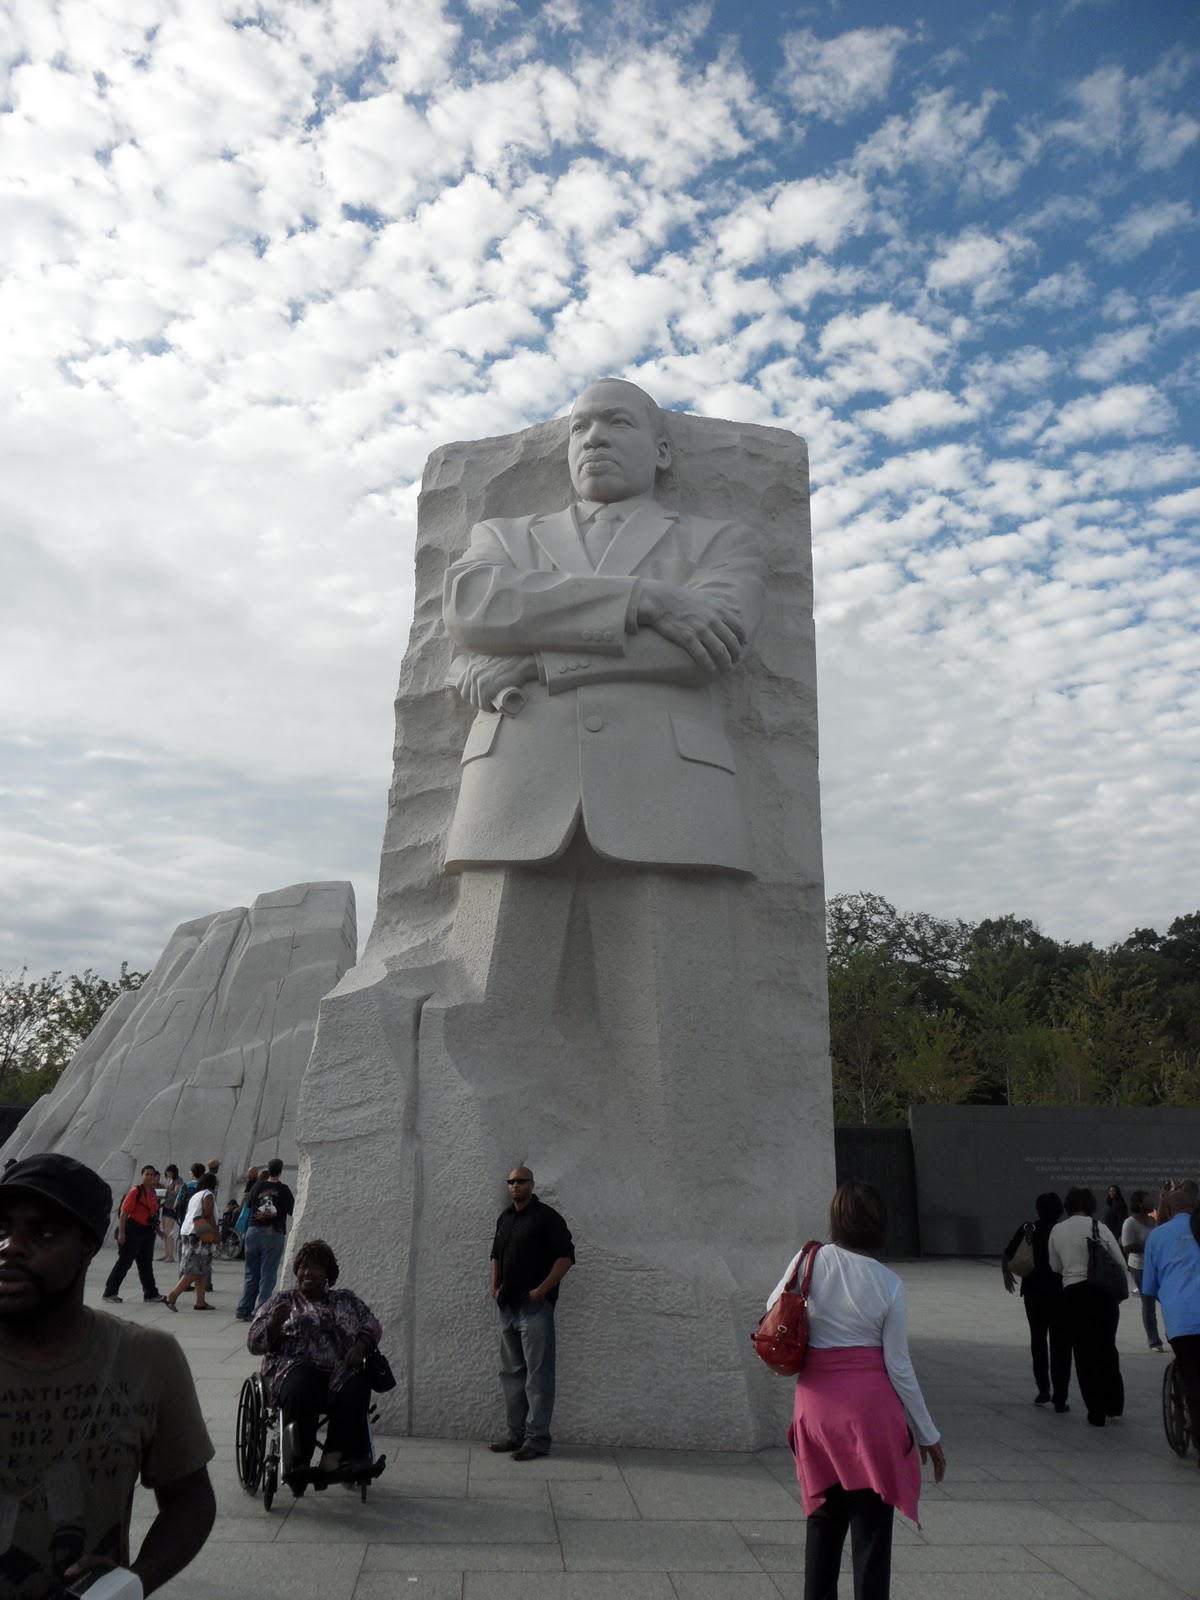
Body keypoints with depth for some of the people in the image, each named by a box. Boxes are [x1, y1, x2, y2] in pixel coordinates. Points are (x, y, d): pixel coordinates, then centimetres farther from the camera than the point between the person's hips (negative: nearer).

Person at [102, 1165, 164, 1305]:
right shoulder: (136, 1191, -13)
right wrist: (121, 1232, -21)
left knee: (146, 1263, 12)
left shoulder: (153, 1192, 11)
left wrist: (157, 1229, 17)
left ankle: (150, 1293, 18)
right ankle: (110, 1292, 4)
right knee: (124, 1262, -4)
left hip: (147, 1231, 8)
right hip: (133, 1230, -8)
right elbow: (124, 1212, -16)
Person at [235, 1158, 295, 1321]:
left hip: (254, 1232, 4)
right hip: (273, 1234, -4)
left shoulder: (258, 1186, 2)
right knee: (268, 1275, 1)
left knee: (251, 1273, 13)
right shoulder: (283, 1189, -8)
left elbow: (248, 1203, 16)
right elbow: (292, 1211, -6)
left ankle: (244, 1310, 14)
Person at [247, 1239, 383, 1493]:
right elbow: (254, 1344, 11)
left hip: (340, 1370, 2)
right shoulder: (282, 1302, 18)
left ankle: (331, 1461, -40)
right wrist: (275, 1322, -10)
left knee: (356, 1387, -34)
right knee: (301, 1389, -38)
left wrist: (360, 1346, -6)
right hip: (297, 1367, -1)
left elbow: (372, 1326, 17)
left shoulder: (347, 1300, 24)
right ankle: (297, 1466, -42)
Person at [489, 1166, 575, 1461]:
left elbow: (566, 1256, -12)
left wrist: (542, 1290, -15)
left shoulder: (546, 1216, -8)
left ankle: (536, 1439, 1)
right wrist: (495, 1287, 11)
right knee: (511, 1373, 13)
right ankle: (515, 1434, 22)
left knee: (538, 1375, -4)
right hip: (508, 1307, 8)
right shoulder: (504, 1218, 14)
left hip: (535, 1306, -8)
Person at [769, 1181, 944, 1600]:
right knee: (871, 1525, 7)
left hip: (816, 1404, 2)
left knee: (825, 1516, 20)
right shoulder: (888, 1283, -9)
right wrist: (928, 1434, 6)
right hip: (871, 1407, -2)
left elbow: (773, 1310, 8)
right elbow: (898, 1366, -4)